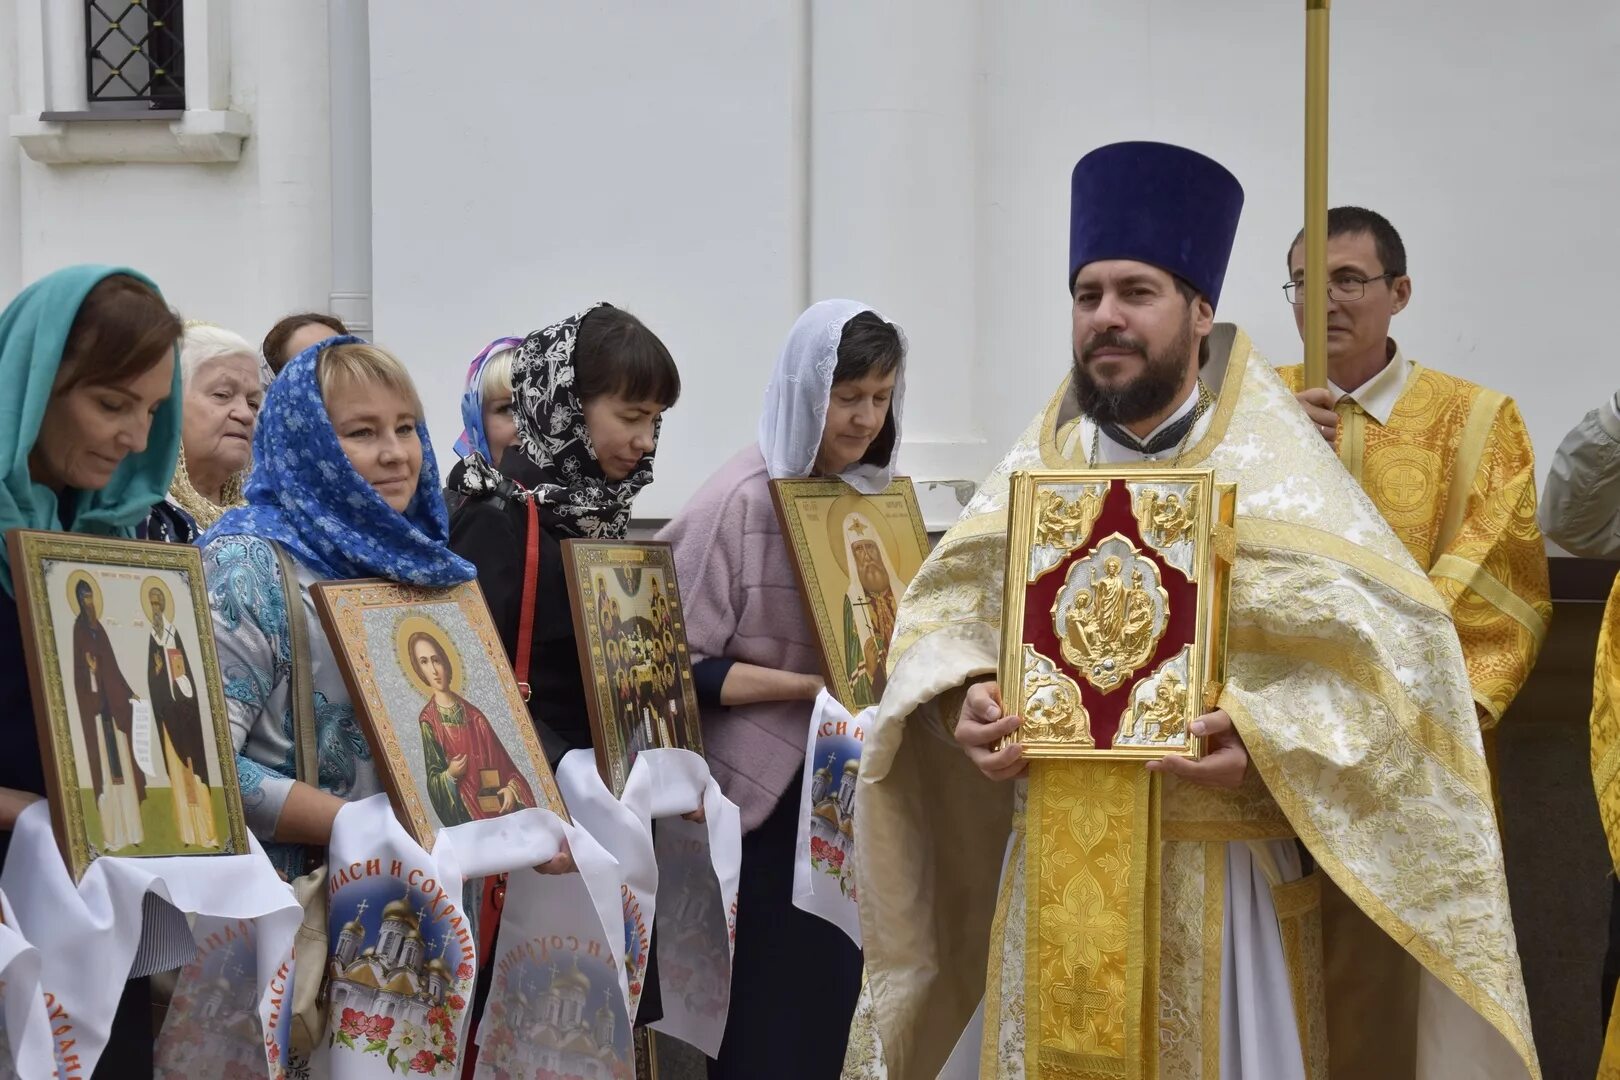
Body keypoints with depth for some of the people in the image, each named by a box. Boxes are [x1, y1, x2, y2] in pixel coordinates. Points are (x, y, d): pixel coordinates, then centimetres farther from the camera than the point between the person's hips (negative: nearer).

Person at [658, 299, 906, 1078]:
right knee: (767, 1011, 0)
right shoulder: (741, 501, -14)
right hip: (762, 791, -6)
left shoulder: (875, 491, 6)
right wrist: (811, 685, -22)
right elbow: (683, 667, -16)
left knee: (836, 996, 11)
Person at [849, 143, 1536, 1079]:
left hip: (1218, 878, -4)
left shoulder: (1272, 466, -6)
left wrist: (1266, 736, -26)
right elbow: (944, 607, 11)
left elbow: (1391, 641, -11)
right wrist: (961, 699, -10)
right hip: (1055, 878, 4)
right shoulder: (1040, 460, 8)